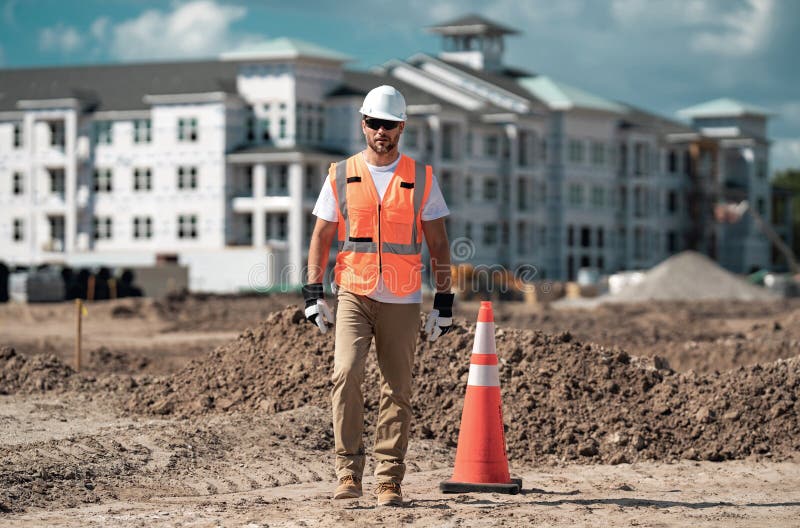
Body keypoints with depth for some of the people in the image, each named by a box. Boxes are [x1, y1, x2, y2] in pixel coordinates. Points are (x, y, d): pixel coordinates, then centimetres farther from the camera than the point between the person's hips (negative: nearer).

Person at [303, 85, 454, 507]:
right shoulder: (341, 175, 7)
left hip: (402, 301, 0)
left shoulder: (421, 178, 6)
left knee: (397, 391, 1)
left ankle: (389, 480, 8)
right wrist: (313, 291, -1)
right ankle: (348, 471, -12)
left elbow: (437, 243, 8)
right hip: (353, 295, 0)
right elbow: (321, 236, 9)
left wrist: (444, 300, 2)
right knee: (346, 374, -18)